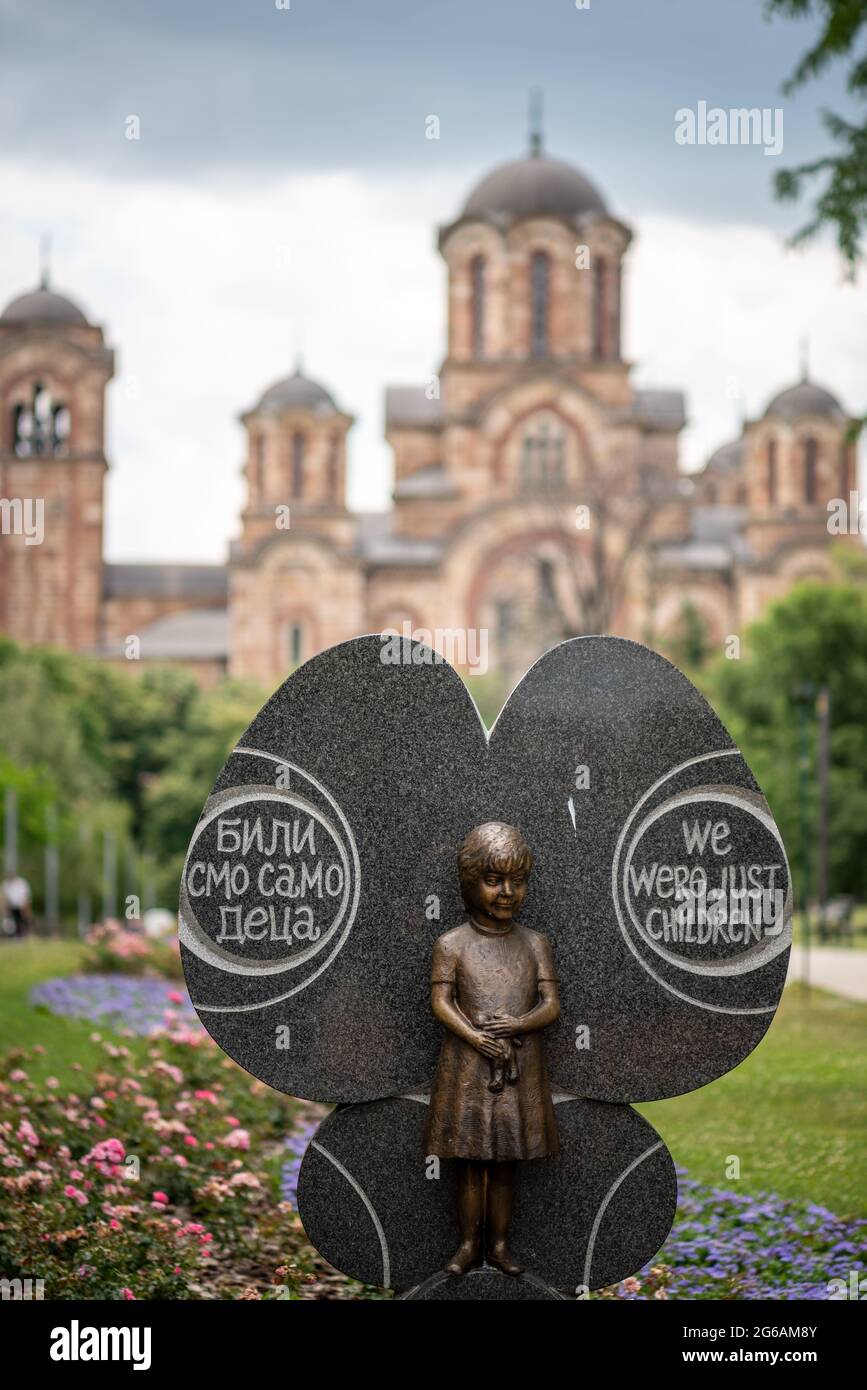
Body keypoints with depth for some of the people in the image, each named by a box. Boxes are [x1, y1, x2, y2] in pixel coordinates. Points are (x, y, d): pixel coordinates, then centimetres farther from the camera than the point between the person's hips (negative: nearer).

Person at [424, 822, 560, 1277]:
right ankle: (469, 1244, 13)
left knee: (504, 1163, 7)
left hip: (520, 1066, 2)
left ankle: (499, 1244, 16)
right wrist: (476, 1038, -20)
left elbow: (551, 1005, 1)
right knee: (470, 1162, 4)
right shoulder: (451, 944, -1)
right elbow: (440, 1001, -7)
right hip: (467, 1064, -2)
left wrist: (520, 1024, -18)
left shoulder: (534, 944, 5)